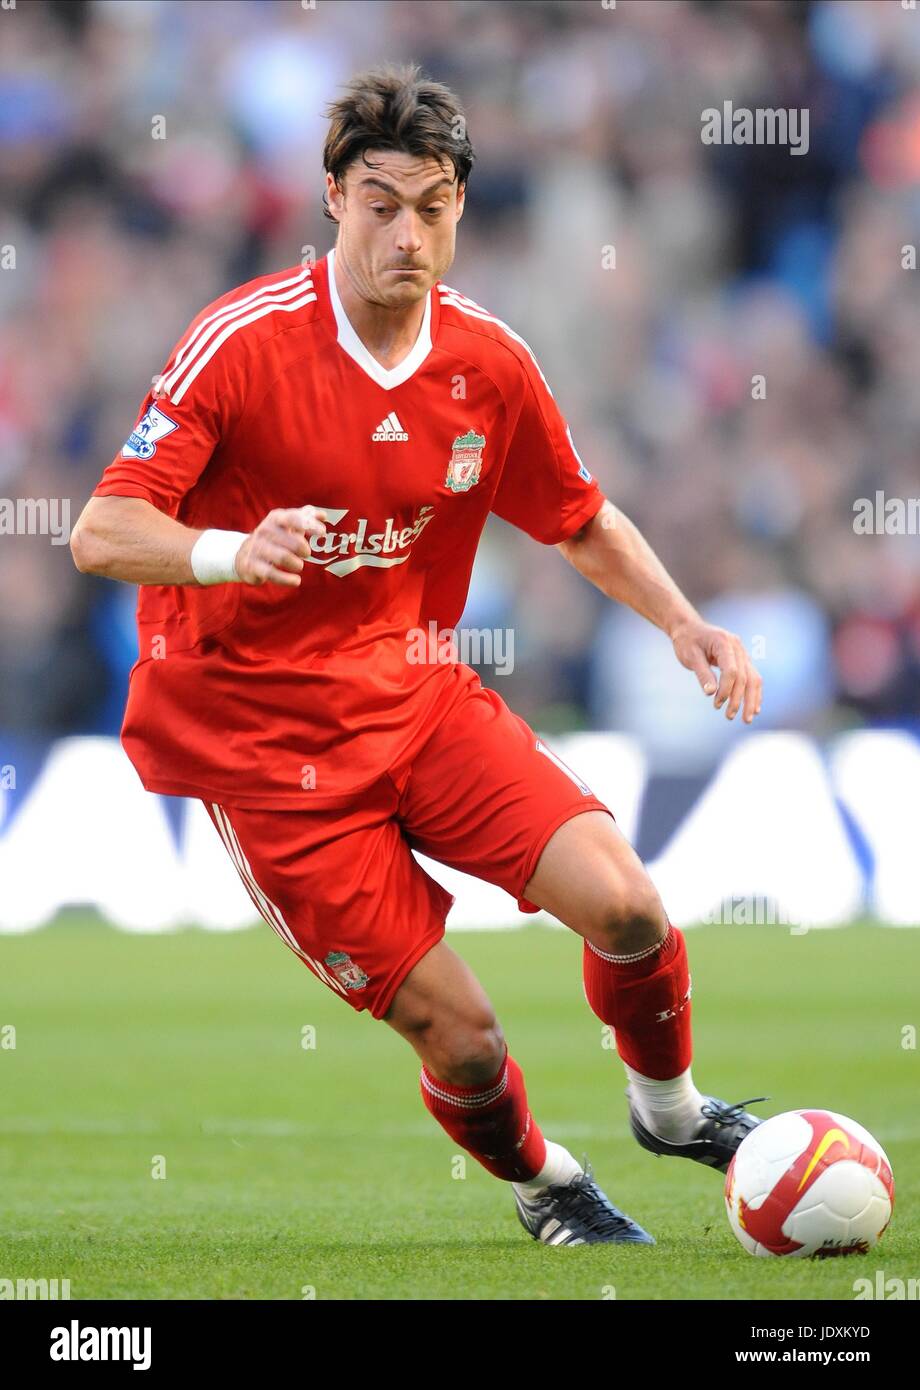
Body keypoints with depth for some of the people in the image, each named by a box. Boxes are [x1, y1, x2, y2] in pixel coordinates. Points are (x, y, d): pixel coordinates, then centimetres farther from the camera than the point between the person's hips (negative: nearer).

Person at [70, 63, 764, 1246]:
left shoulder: (487, 360, -2)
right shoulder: (244, 343, -18)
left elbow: (581, 520, 16)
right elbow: (102, 534, -23)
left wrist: (682, 623, 0)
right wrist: (233, 551, -42)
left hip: (412, 690, 5)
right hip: (261, 737, -4)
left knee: (619, 898, -15)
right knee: (454, 1027, -9)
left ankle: (669, 1107, 17)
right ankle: (545, 1190, 24)